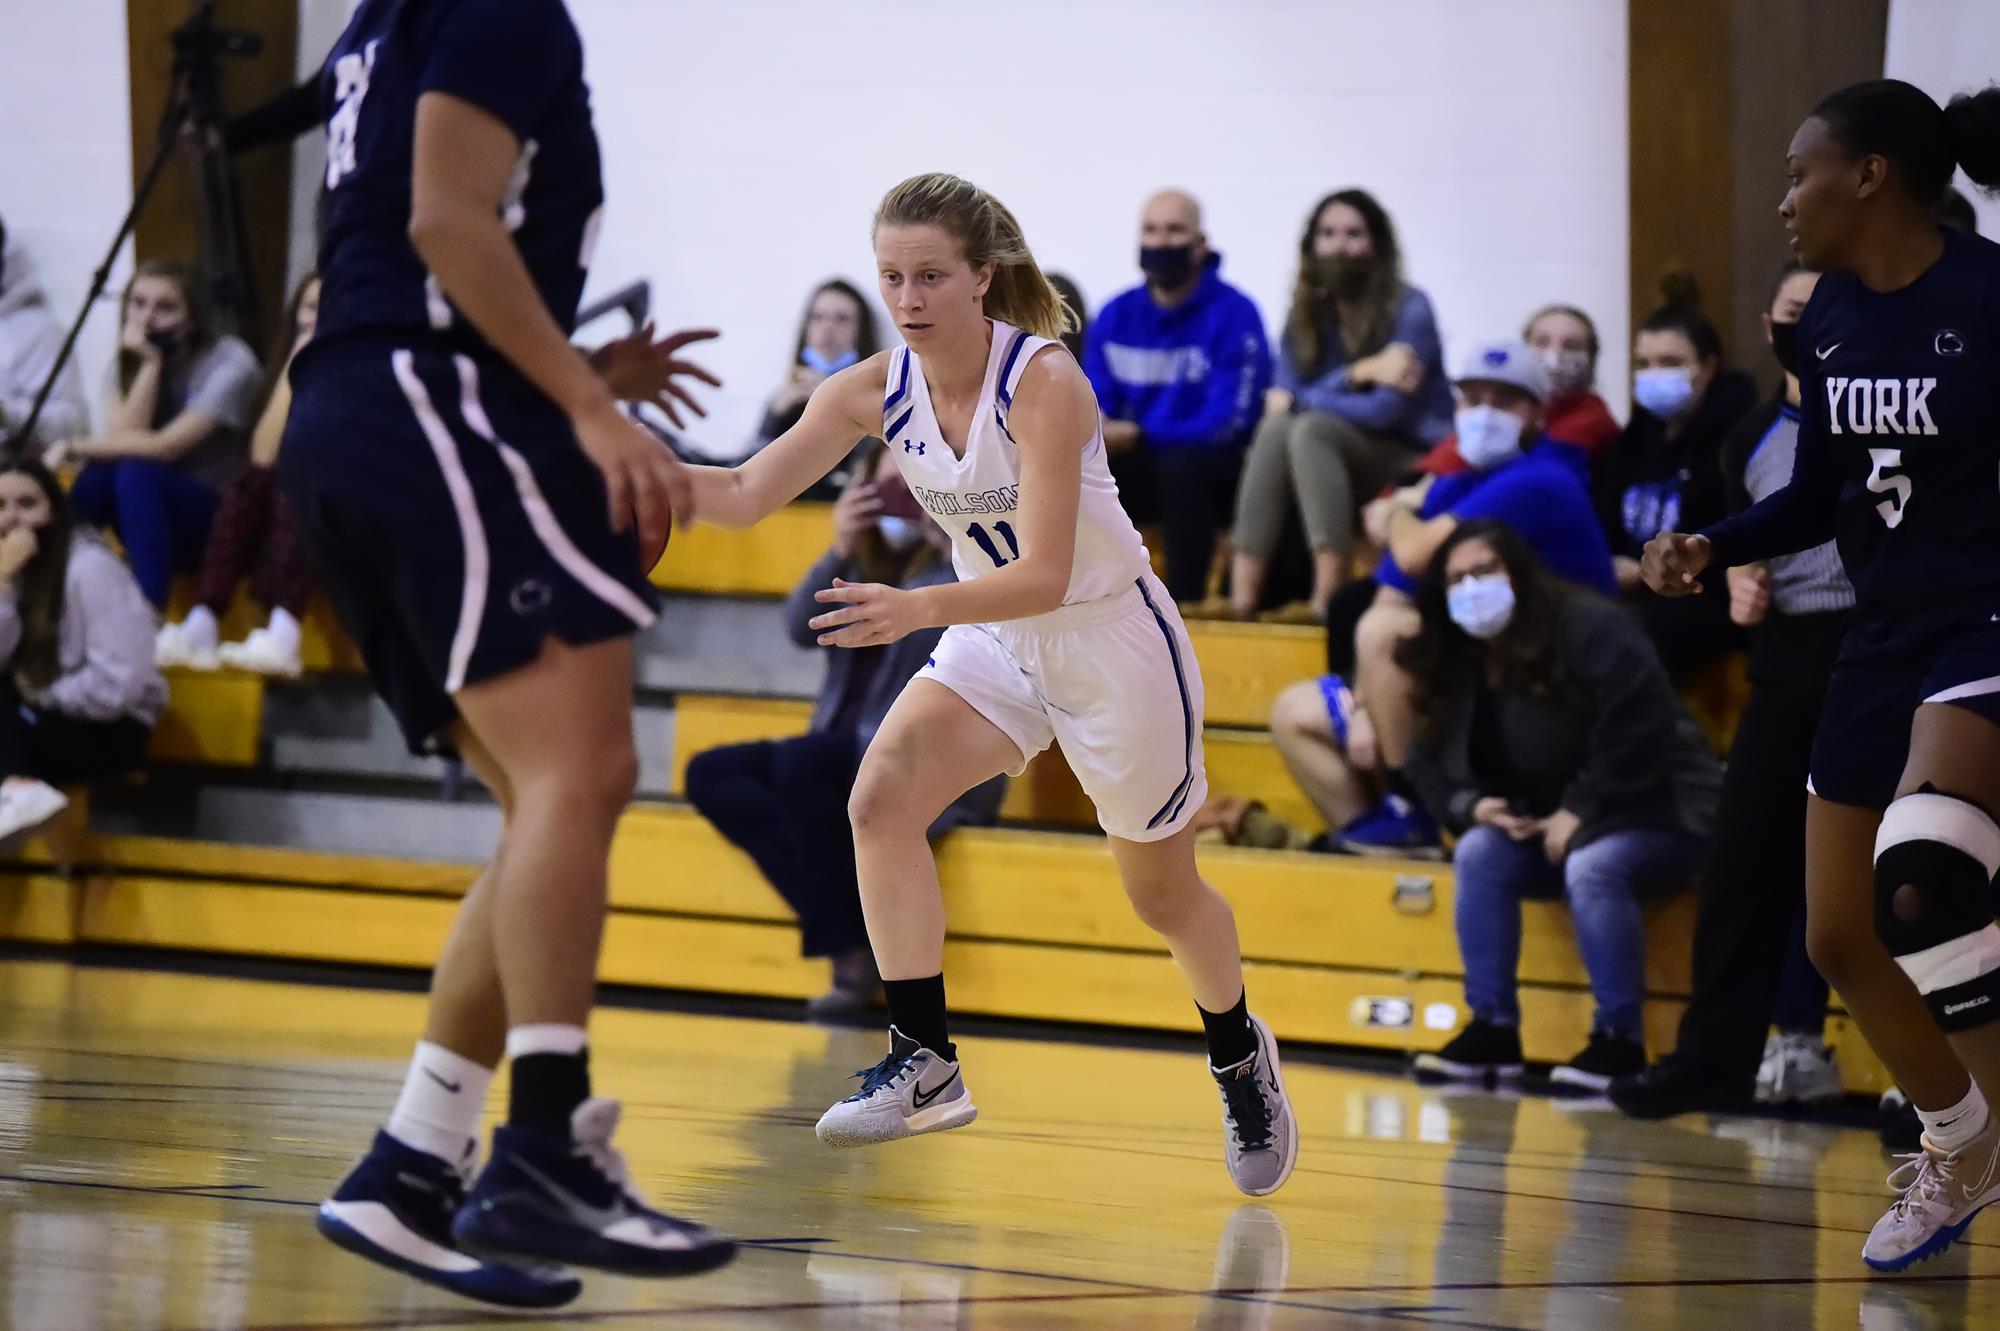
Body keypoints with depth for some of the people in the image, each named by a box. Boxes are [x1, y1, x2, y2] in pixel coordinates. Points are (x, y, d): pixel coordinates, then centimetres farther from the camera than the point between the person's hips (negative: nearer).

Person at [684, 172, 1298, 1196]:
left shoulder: (1044, 383, -28)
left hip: (1114, 641, -5)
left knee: (1161, 891, 13)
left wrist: (919, 610, -49)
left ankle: (1239, 1056, 42)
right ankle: (926, 1062, -19)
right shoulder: (876, 391, -12)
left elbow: (1044, 575, -34)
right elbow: (745, 496, -12)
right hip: (996, 641, 5)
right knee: (882, 796, -22)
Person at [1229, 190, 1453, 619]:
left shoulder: (1409, 310, -9)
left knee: (1310, 430, -30)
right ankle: (1243, 592, -36)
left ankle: (1329, 594, -41)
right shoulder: (1306, 314, 8)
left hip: (1413, 463, -5)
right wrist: (1358, 373, -18)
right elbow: (1287, 395, -4)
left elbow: (1385, 411, -17)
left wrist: (1301, 400, -9)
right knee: (1276, 428, -26)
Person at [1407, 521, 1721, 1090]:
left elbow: (1641, 734, -24)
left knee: (1591, 867, -36)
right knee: (1477, 854, -20)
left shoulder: (1592, 631, -17)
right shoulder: (1455, 664, 5)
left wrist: (1581, 812, -24)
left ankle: (1620, 1040, -26)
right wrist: (1473, 807, -11)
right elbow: (1430, 762, 10)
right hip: (1543, 826, 7)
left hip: (1657, 814, -7)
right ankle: (1492, 1029, -18)